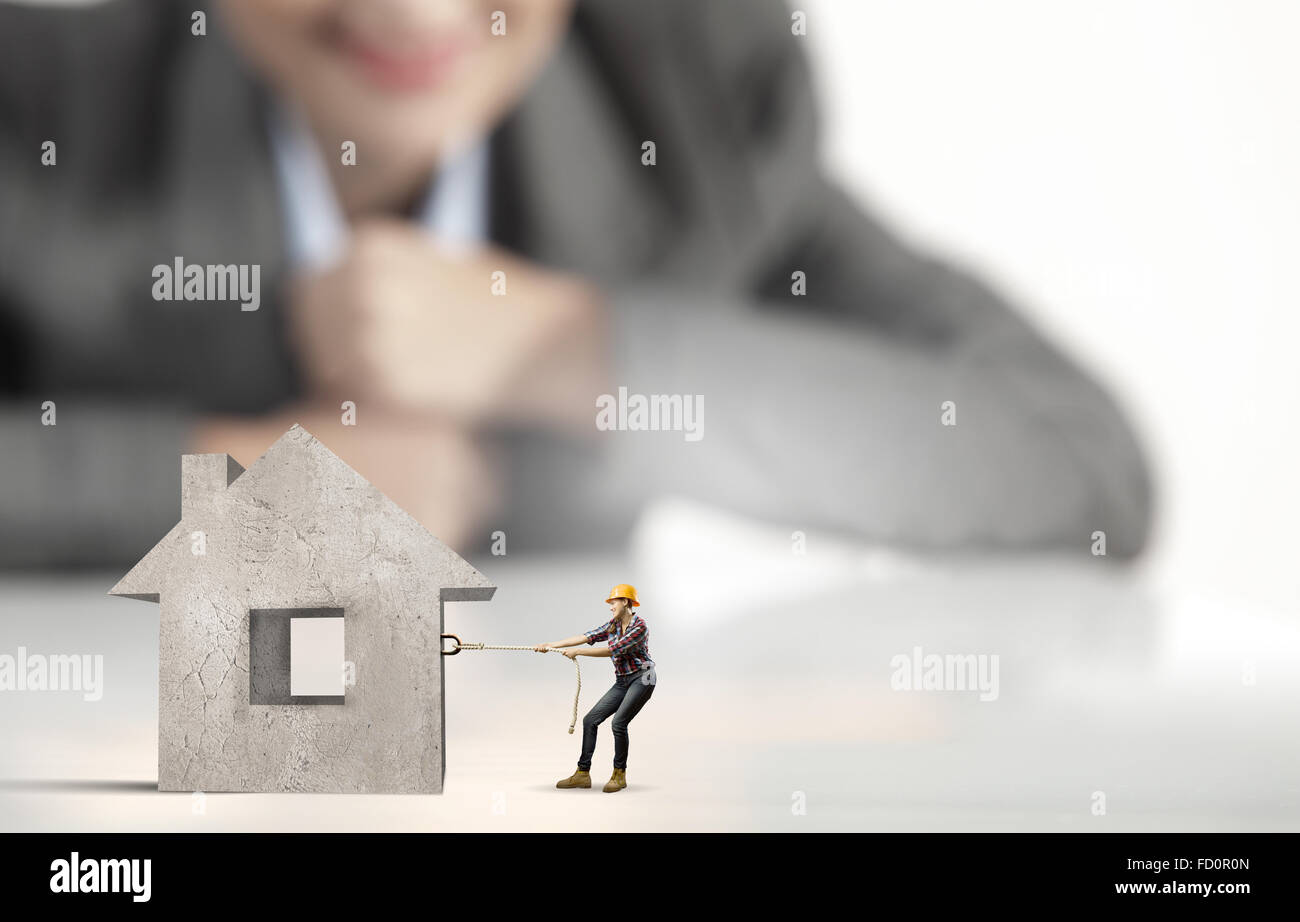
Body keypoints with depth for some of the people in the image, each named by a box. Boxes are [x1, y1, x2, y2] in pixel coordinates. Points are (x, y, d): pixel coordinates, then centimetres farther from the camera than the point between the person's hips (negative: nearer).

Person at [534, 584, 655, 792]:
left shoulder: (640, 626, -15)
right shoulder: (613, 625, 11)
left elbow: (613, 650, -21)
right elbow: (586, 637, 5)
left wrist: (578, 652, -19)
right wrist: (552, 645, -2)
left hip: (642, 679, -8)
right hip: (622, 682, 8)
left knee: (619, 722, -23)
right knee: (590, 720, -1)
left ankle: (619, 775, -8)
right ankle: (583, 774, 2)